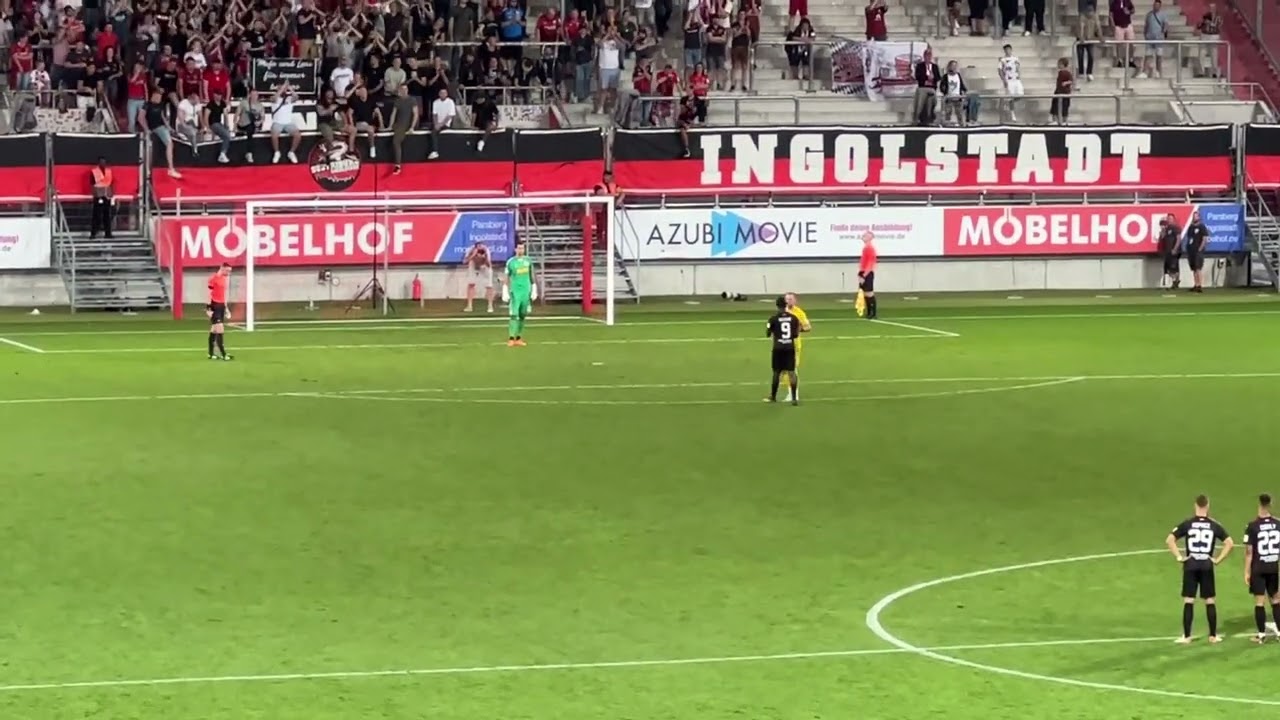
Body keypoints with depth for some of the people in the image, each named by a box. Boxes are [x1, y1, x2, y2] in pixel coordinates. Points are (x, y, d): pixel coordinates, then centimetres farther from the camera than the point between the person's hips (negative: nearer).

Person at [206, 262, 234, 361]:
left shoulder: (224, 279, 15)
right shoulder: (213, 278, -11)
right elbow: (209, 294, -13)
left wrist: (226, 308, 22)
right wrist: (208, 308, -17)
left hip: (221, 305, 8)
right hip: (214, 306, -8)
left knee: (214, 330, 12)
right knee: (219, 330, -12)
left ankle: (211, 354, 17)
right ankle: (223, 354, -13)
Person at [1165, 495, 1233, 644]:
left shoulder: (1187, 524, -3)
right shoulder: (1214, 525, 0)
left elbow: (1169, 540, -10)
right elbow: (1230, 543, -4)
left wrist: (1179, 557, -5)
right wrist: (1218, 559, 1)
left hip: (1190, 566, 0)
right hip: (1207, 566, 0)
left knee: (1188, 601, 3)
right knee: (1210, 601, 9)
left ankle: (1186, 636, 3)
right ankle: (1213, 636, 12)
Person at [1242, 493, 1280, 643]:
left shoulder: (1253, 526, -11)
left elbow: (1249, 551, -10)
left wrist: (1247, 572, -3)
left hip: (1258, 569, -3)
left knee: (1260, 601, 2)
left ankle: (1262, 634, 4)